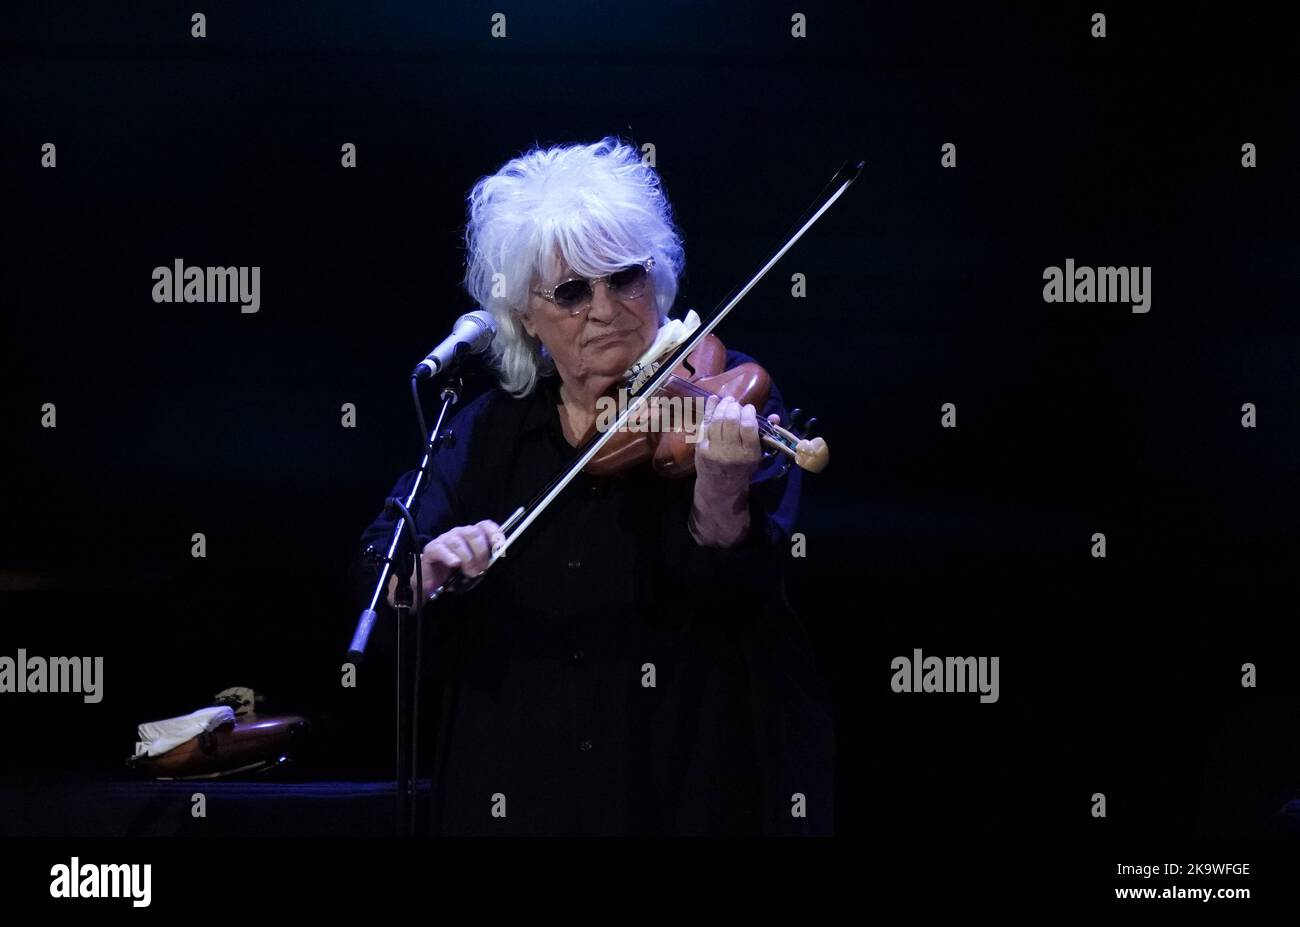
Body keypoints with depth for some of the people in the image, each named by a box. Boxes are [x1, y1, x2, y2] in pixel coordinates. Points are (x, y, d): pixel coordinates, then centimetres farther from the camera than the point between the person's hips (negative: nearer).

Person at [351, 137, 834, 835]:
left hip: (701, 774, -2)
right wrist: (427, 567, -21)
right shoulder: (490, 431, 7)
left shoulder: (723, 392, -3)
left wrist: (721, 498, -36)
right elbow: (375, 569, 1)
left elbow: (739, 586, -16)